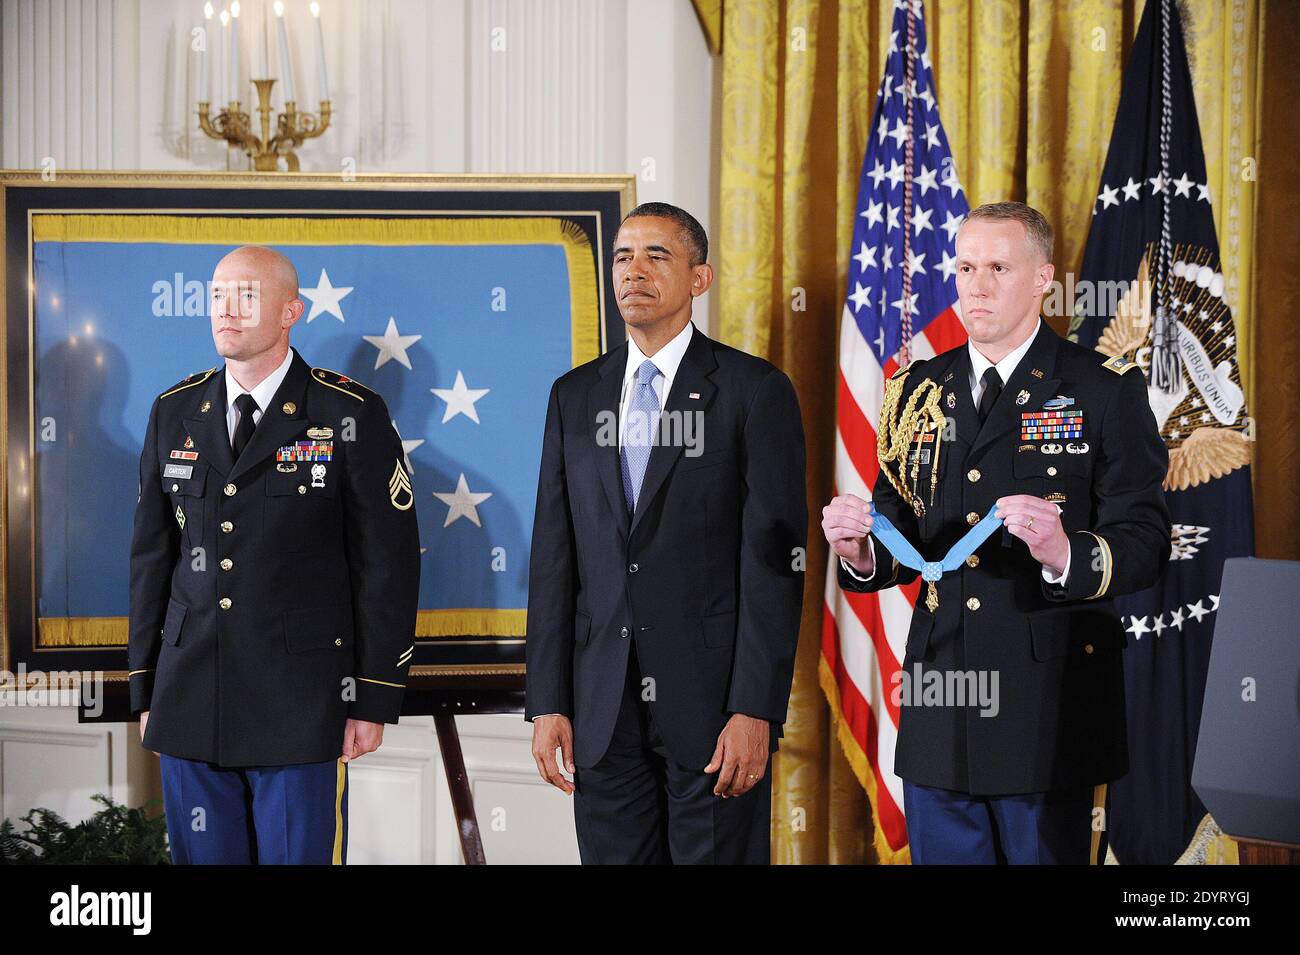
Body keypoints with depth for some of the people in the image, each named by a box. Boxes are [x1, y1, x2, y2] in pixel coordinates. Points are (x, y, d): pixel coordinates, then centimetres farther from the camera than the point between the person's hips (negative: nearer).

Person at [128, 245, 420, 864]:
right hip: (189, 705, 4)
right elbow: (152, 555, 13)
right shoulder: (175, 413, 9)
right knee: (202, 855, 9)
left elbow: (387, 562, -4)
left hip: (300, 711, -4)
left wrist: (374, 699, -6)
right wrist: (145, 690, 10)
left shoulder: (351, 415, -4)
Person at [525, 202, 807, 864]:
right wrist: (548, 703, 4)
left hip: (712, 706, -4)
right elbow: (553, 559, 10)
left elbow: (774, 559, -8)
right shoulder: (574, 396, 11)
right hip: (602, 709, 4)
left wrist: (755, 710, -14)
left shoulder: (755, 390, -2)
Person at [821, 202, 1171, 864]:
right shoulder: (919, 390, 12)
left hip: (1051, 709, -4)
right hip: (937, 708, 4)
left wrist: (1067, 555, -29)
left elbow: (1146, 540, -8)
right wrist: (861, 552, -10)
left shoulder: (1107, 390, -2)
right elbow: (901, 541, 13)